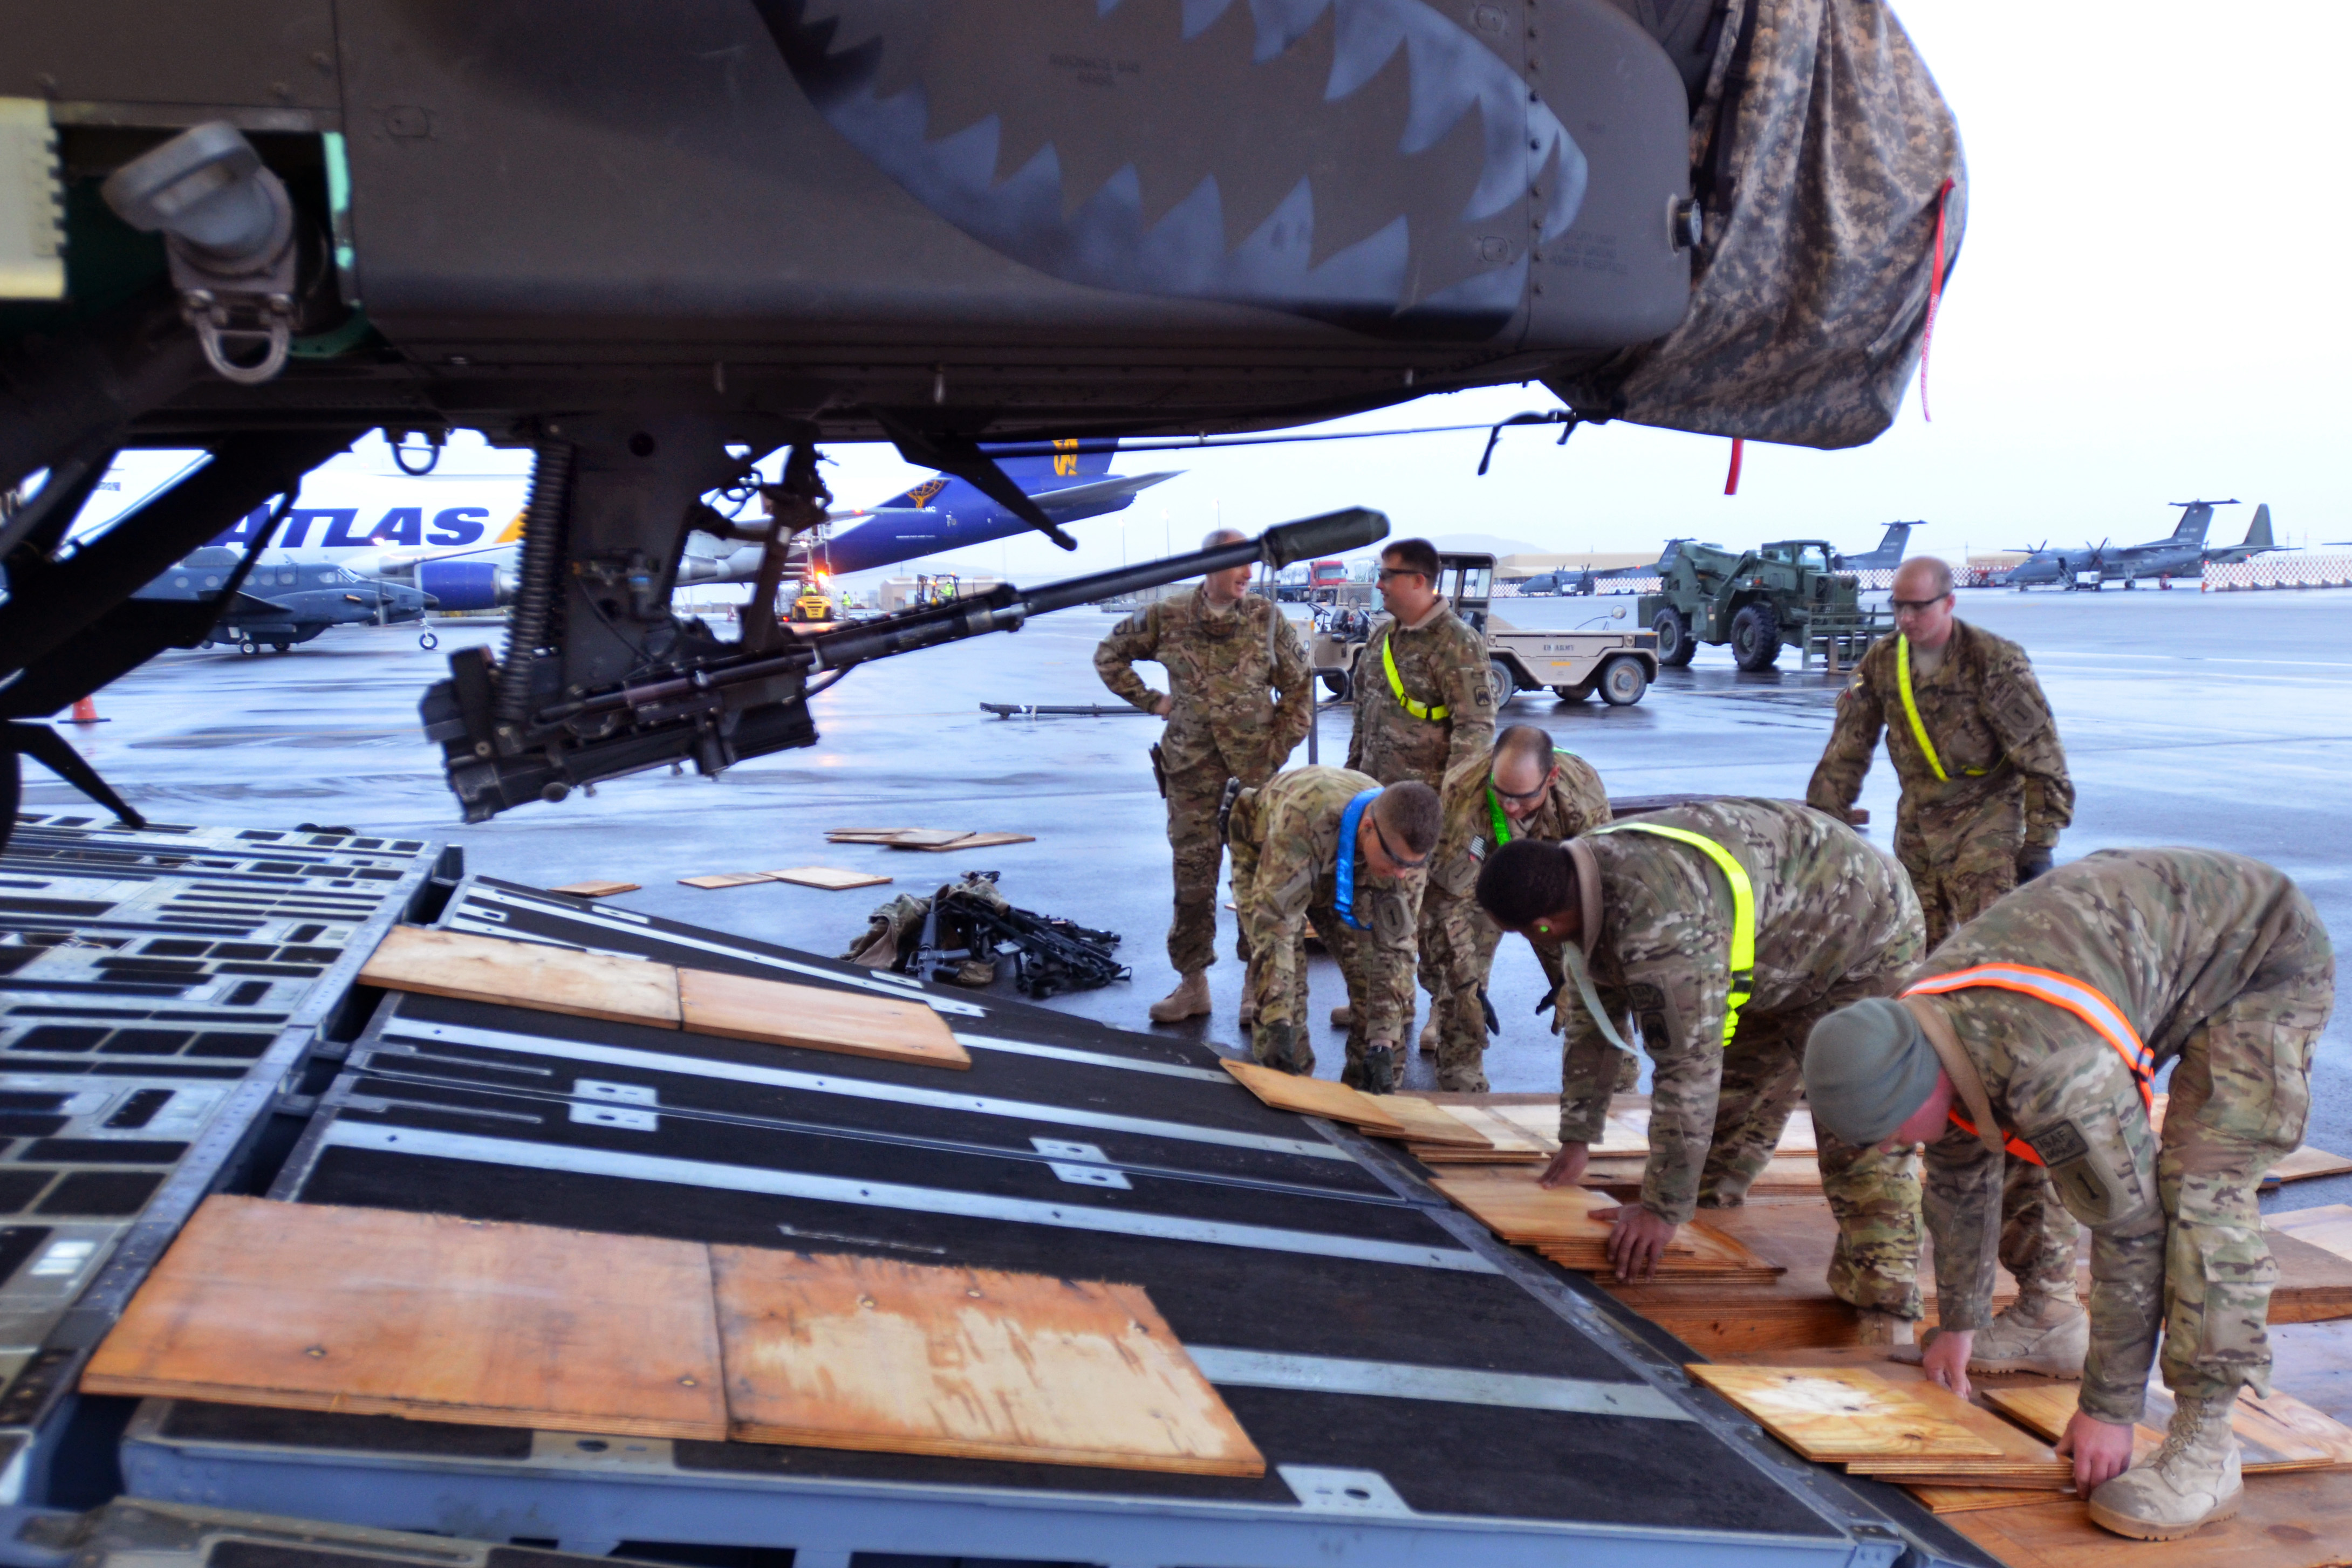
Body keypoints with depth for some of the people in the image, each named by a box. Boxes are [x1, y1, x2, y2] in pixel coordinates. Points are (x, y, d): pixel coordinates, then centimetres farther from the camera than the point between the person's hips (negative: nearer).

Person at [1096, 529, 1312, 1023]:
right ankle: (1192, 984, 16)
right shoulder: (1167, 616, 0)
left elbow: (1299, 685, 5)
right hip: (1190, 768, 1)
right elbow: (1109, 655, 13)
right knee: (1192, 876, 6)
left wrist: (1282, 746, -1)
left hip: (1254, 769, -1)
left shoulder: (1267, 617, -1)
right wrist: (1150, 701, 6)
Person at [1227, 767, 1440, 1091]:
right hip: (1263, 859, -3)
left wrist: (1382, 1044, -31)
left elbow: (1393, 947, -26)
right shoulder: (1303, 821, -47)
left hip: (1341, 877, 4)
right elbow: (1272, 920, -44)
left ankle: (1368, 1094, 4)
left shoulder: (1408, 847, -32)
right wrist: (1279, 1024, -48)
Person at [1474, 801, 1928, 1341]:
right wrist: (1576, 1140, 6)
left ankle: (1884, 1316, -11)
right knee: (1735, 1088, 15)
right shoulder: (1582, 880, -9)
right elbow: (1591, 1017, 2)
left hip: (1866, 938, -9)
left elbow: (1688, 1069, -38)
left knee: (1862, 1140, -14)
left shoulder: (1660, 923, -41)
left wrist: (1662, 1209, -30)